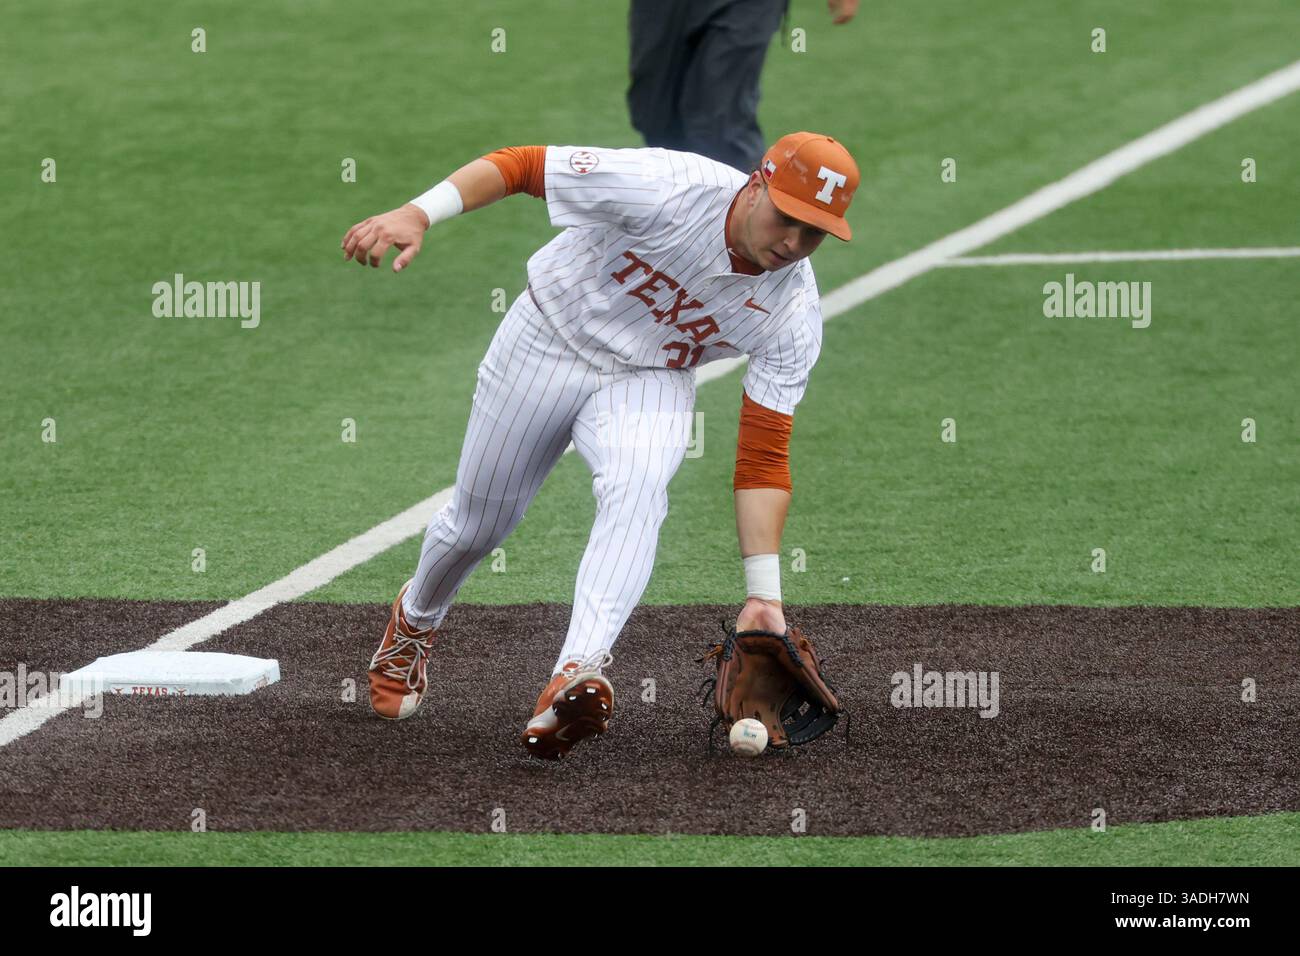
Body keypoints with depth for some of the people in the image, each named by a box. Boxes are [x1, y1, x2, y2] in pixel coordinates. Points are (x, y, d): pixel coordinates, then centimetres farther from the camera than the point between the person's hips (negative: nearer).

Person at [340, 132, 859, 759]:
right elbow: (518, 165, -25)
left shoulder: (794, 314, -21)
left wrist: (763, 593, -24)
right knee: (478, 523, 10)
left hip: (650, 379, 1)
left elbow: (762, 457, -17)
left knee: (638, 485, -32)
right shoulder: (668, 188, -31)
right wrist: (417, 214, -39)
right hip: (548, 344, -1)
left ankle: (576, 677, -47)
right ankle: (415, 621, 46)